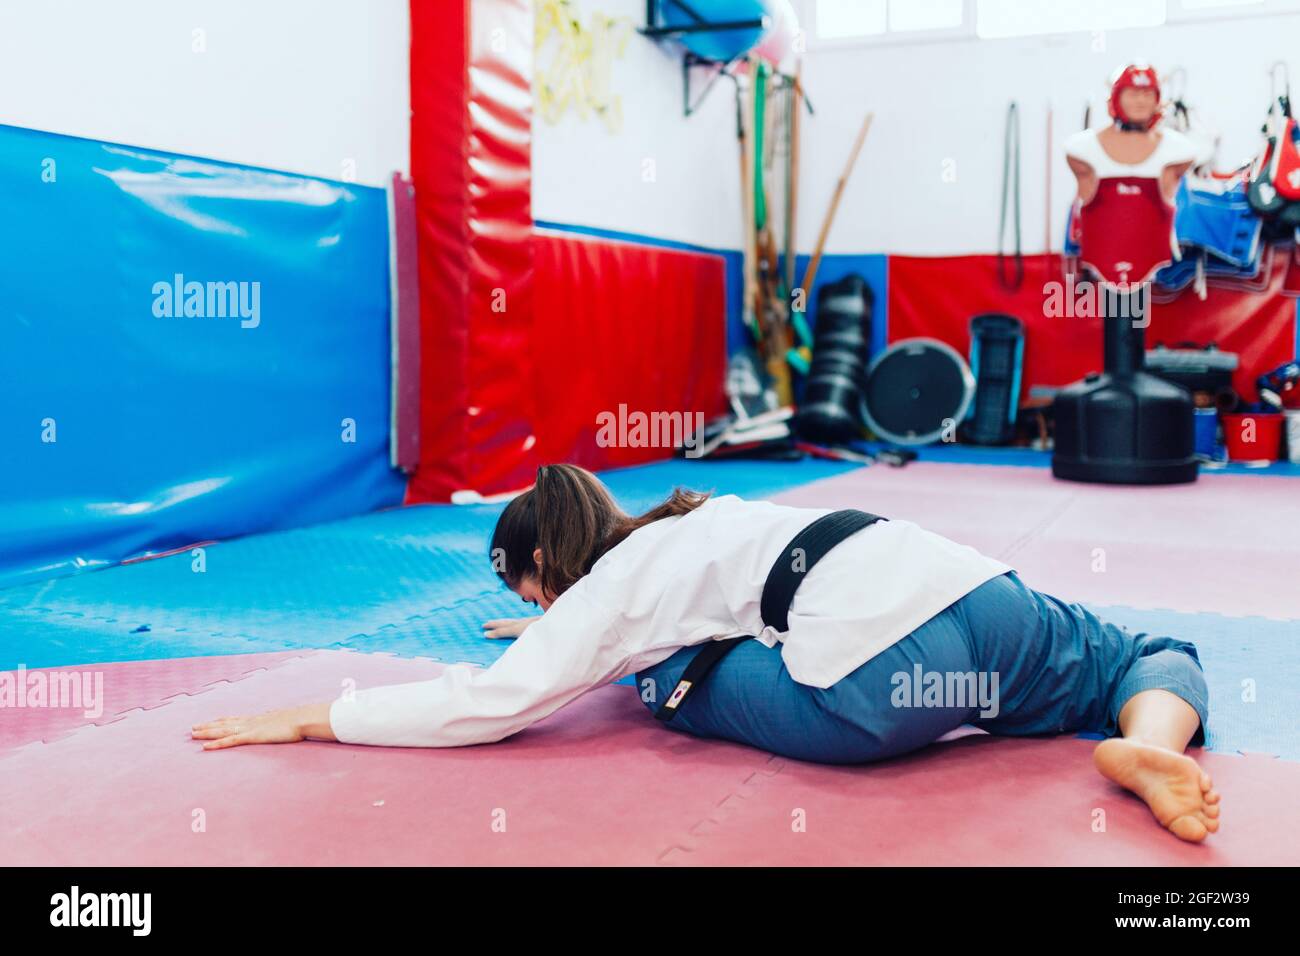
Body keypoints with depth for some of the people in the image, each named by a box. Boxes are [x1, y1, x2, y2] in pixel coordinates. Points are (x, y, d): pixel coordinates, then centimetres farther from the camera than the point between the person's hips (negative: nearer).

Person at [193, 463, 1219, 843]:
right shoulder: (684, 524, 32)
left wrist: (309, 718, 10)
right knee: (1158, 660, 29)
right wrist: (560, 632, 63)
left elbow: (489, 702, 1)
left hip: (881, 675, -7)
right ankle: (1146, 745, -2)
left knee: (674, 674, 17)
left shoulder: (606, 592, 8)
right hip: (975, 585, 7)